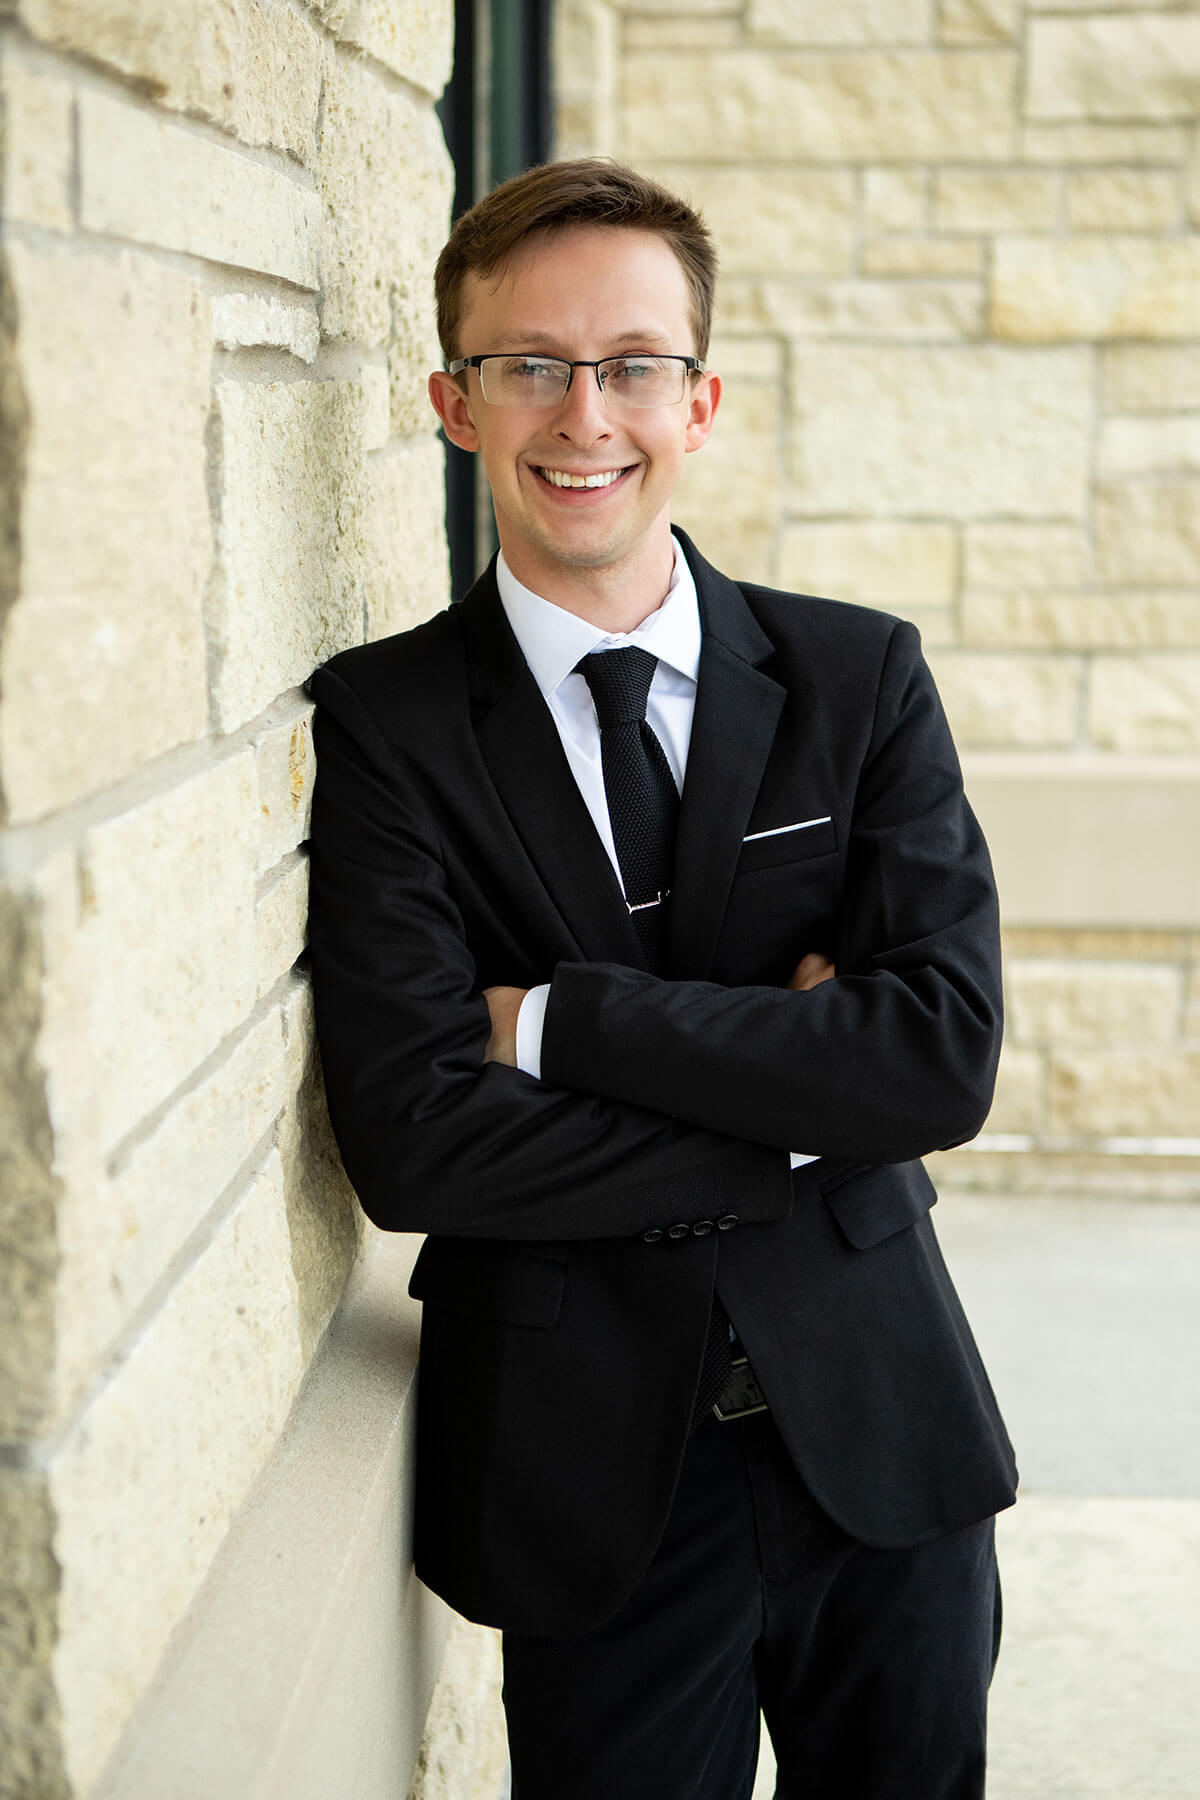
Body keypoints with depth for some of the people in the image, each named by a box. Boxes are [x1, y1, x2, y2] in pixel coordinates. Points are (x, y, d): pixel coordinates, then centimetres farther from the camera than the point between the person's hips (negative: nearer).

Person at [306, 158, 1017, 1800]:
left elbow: (946, 1055, -12)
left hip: (878, 1421, 2)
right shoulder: (381, 721, -7)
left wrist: (560, 1020, -16)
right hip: (589, 1466, -2)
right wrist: (804, 1112, -13)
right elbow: (413, 1141, -17)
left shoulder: (862, 678, 0)